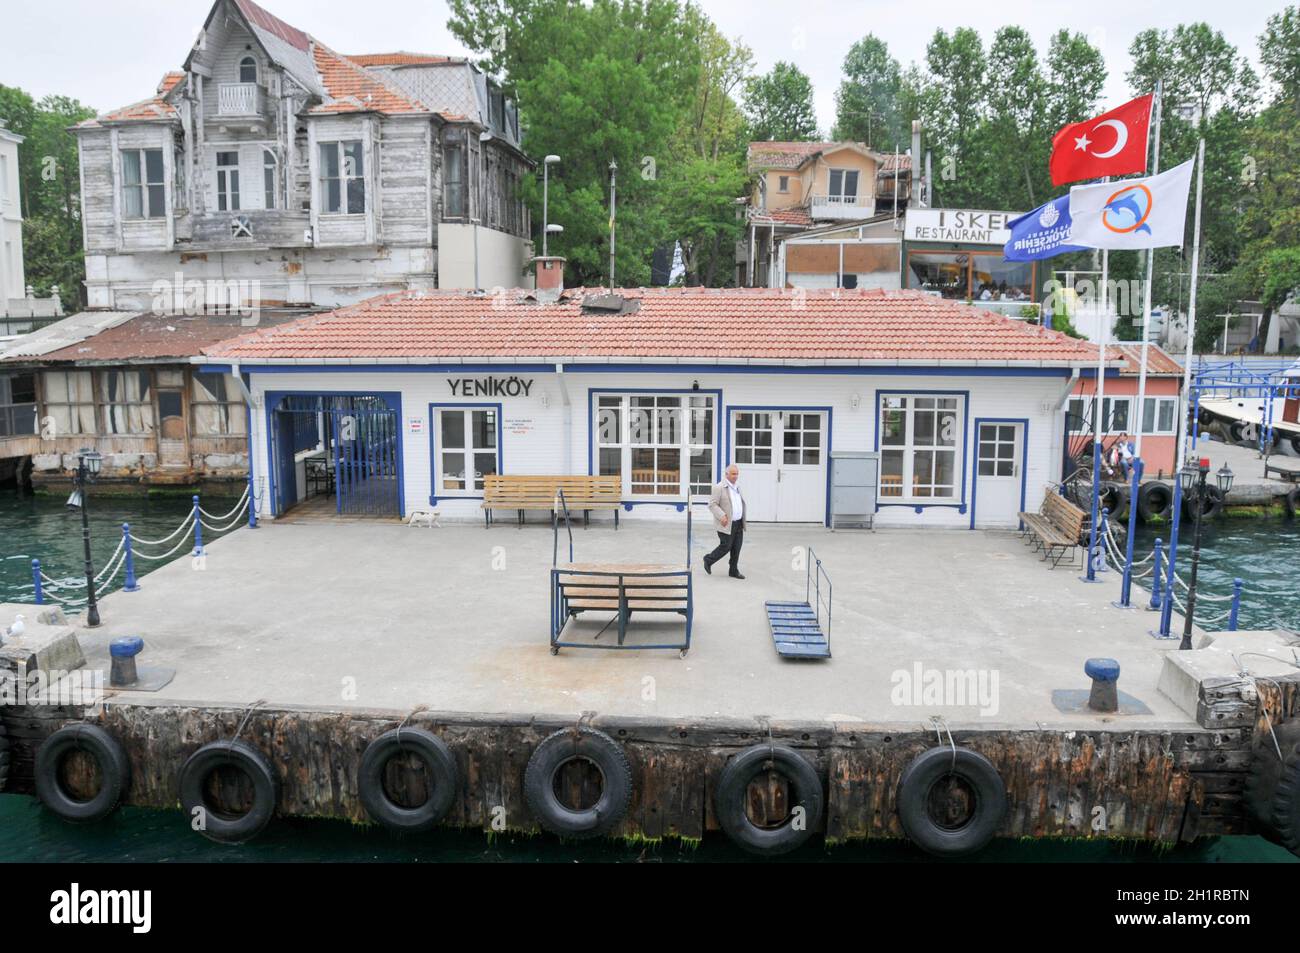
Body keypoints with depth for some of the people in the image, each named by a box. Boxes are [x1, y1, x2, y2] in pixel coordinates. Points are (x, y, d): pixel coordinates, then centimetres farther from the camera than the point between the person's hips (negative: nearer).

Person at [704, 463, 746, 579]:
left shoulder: (737, 487, 13)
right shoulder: (719, 488, -11)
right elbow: (712, 504, -15)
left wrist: (742, 520, 18)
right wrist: (722, 516, -25)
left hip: (738, 523, 7)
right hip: (726, 524, -7)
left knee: (736, 549, 6)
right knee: (726, 547, -4)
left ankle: (734, 571, 15)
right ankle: (708, 560, 18)